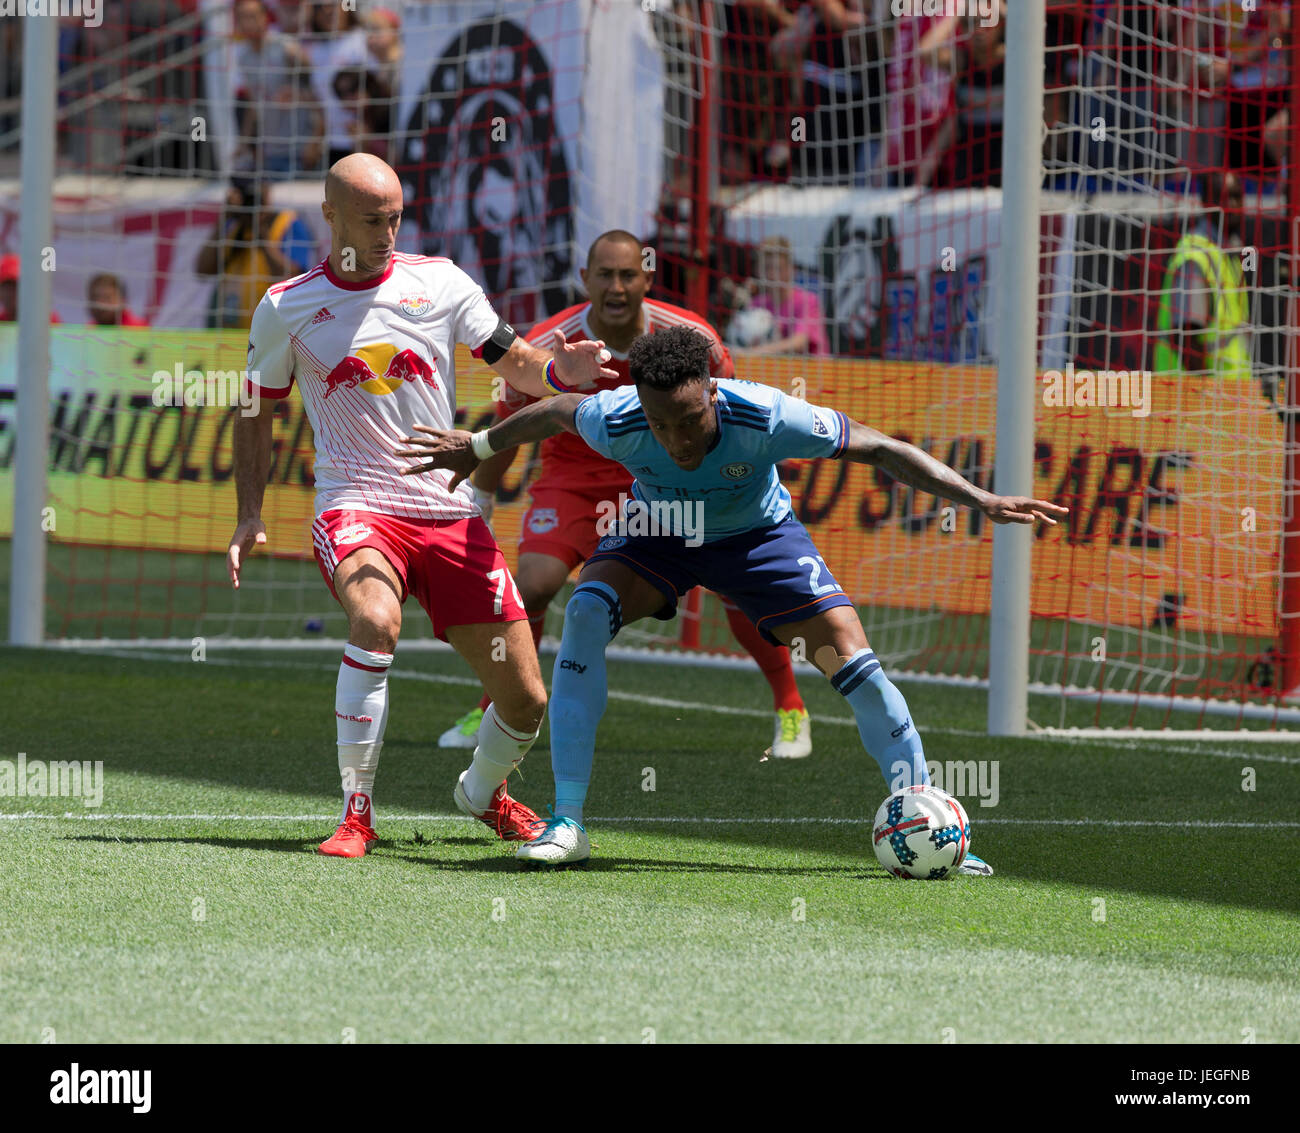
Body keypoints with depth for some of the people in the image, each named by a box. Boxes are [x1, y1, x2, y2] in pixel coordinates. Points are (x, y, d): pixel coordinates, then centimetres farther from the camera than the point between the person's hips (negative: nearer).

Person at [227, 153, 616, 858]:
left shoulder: (438, 283, 3)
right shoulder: (285, 308, 2)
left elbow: (513, 362, 6)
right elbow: (256, 412, 13)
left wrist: (558, 370, -17)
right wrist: (250, 515, 4)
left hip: (451, 513, 2)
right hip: (354, 509, -2)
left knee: (525, 697, 0)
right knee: (375, 619, -36)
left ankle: (484, 792, 34)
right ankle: (357, 812, -23)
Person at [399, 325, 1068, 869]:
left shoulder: (766, 419, -38)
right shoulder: (613, 422, -33)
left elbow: (880, 450, -26)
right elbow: (555, 412, -7)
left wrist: (980, 501, -29)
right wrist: (478, 447, 8)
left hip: (758, 535, -1)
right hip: (658, 533, 1)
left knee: (850, 656, -17)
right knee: (586, 612, -27)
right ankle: (566, 824, -23)